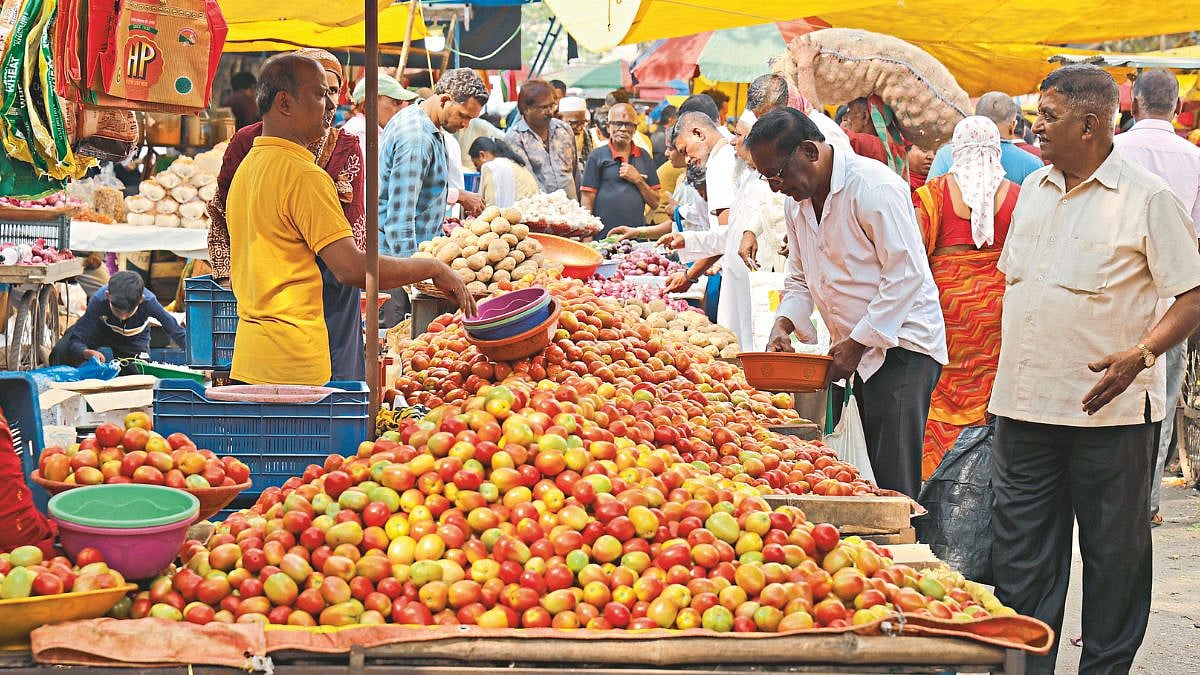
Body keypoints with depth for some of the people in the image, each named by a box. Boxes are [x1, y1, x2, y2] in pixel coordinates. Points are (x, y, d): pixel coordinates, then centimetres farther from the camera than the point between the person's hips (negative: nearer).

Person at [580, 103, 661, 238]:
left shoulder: (644, 157, 12)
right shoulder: (597, 156, 2)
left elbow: (655, 203, 11)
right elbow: (587, 205, -1)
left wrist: (638, 180, -4)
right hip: (603, 238, -3)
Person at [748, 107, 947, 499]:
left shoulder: (874, 187, -17)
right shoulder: (797, 202, 11)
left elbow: (906, 274, -19)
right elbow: (800, 279, 19)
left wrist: (857, 342, -19)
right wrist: (784, 324, -1)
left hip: (902, 347, -8)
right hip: (860, 356, 8)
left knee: (894, 484, -10)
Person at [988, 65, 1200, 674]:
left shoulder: (1147, 199, -7)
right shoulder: (1033, 189, 13)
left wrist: (1142, 353, -24)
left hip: (1110, 412, -5)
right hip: (1024, 407, 6)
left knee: (1114, 555, 6)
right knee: (1020, 555, 8)